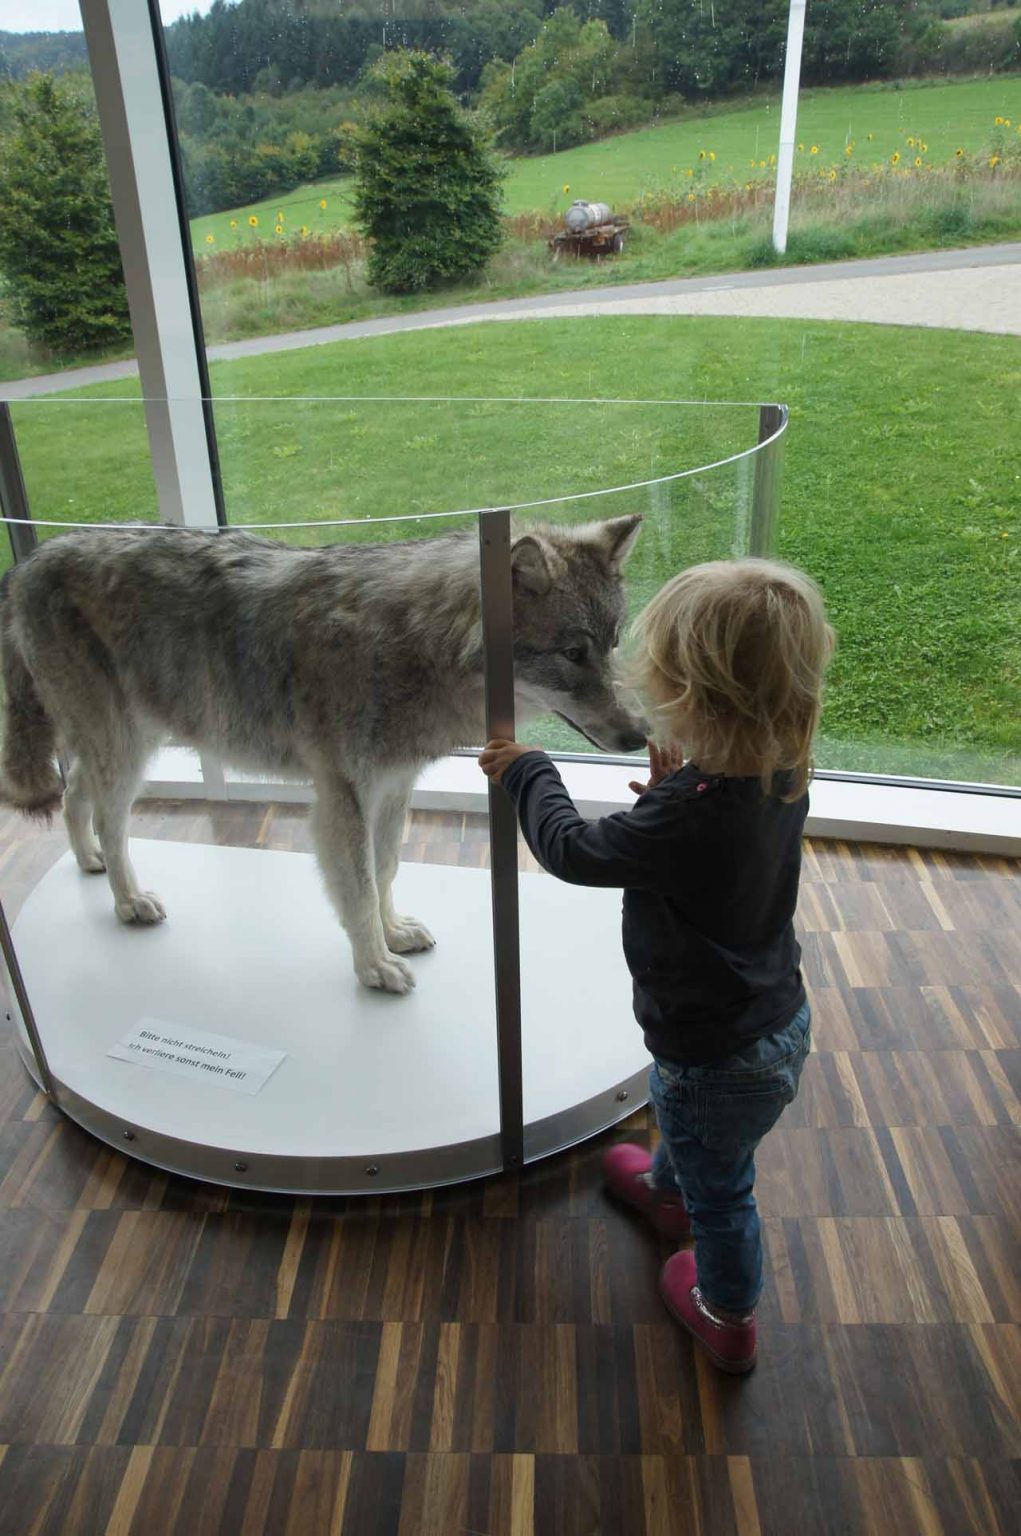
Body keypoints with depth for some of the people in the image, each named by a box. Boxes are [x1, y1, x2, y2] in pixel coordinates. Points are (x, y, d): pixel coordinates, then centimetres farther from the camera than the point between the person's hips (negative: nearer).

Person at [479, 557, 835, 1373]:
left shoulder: (685, 818, -39)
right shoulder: (784, 776, -15)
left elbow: (574, 848, -21)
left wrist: (528, 771, -5)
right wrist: (679, 787, -13)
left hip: (721, 1059, -8)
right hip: (780, 1022, 8)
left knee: (720, 1192, 22)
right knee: (687, 1130, 38)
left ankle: (727, 1317, 51)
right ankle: (667, 1188, 69)